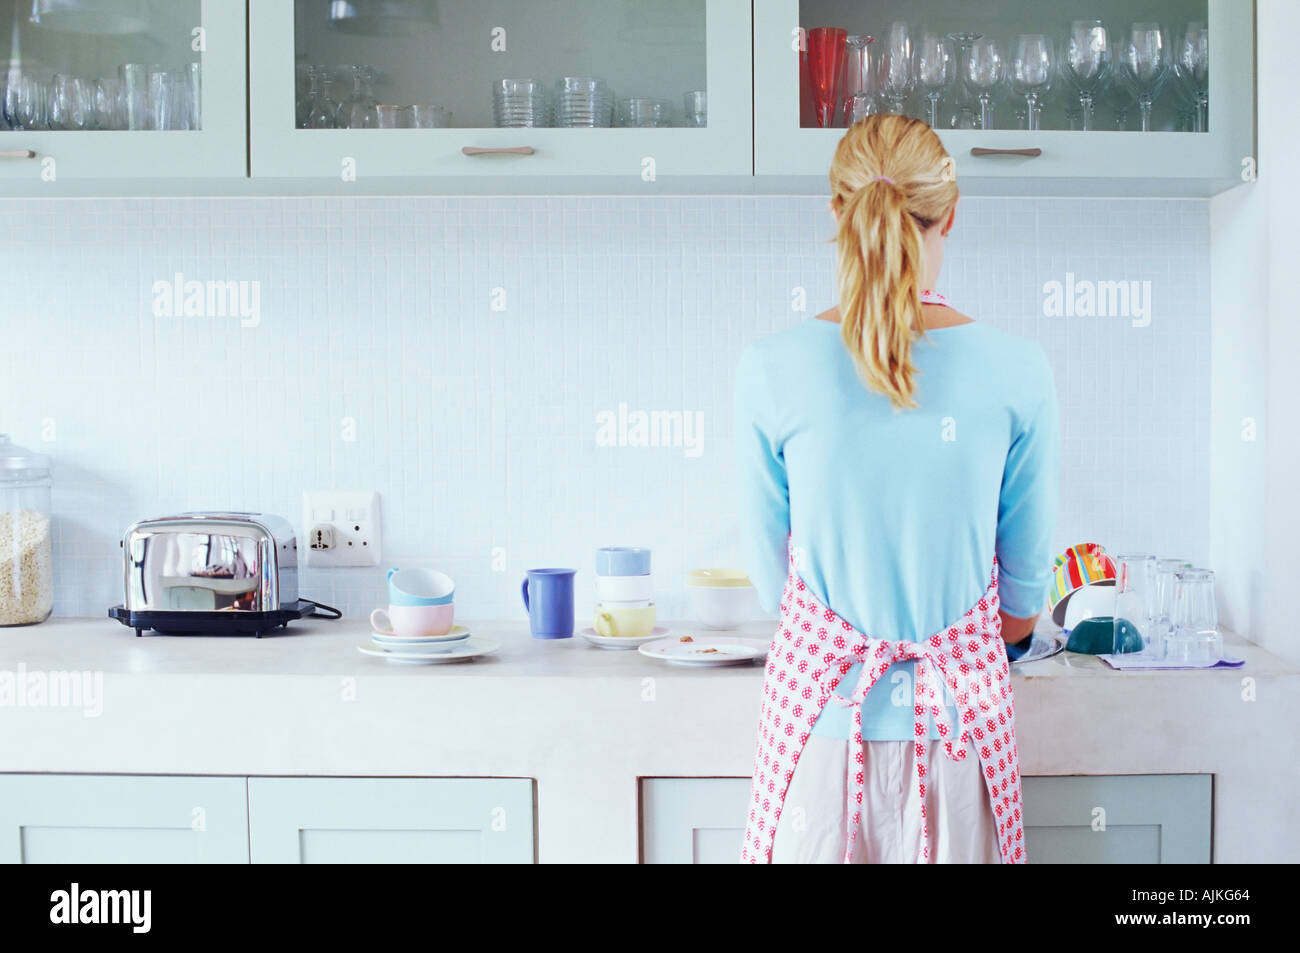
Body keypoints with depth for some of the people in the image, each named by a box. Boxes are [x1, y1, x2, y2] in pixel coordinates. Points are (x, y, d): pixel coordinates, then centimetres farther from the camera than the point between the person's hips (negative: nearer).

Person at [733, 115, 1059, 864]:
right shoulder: (1018, 372, -8)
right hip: (961, 707, 0)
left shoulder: (773, 369, -9)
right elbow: (1027, 574, 3)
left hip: (820, 709, 0)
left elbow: (772, 571, 1)